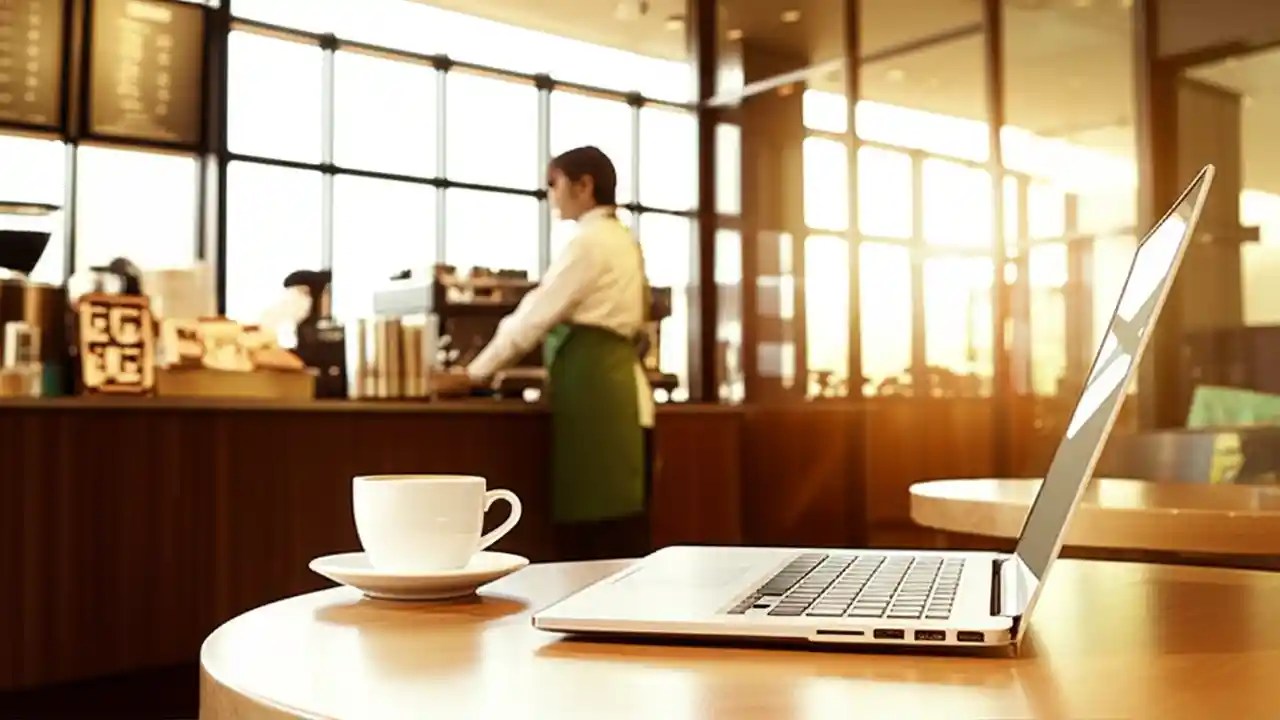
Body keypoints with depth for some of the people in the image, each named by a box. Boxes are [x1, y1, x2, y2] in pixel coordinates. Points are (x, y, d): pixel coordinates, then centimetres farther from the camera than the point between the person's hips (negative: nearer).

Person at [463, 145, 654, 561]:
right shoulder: (621, 239, 20)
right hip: (611, 384, 9)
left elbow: (539, 313, -7)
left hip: (594, 389, -9)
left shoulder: (590, 240, -7)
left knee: (600, 537, -8)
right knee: (617, 535, 7)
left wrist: (479, 370, 2)